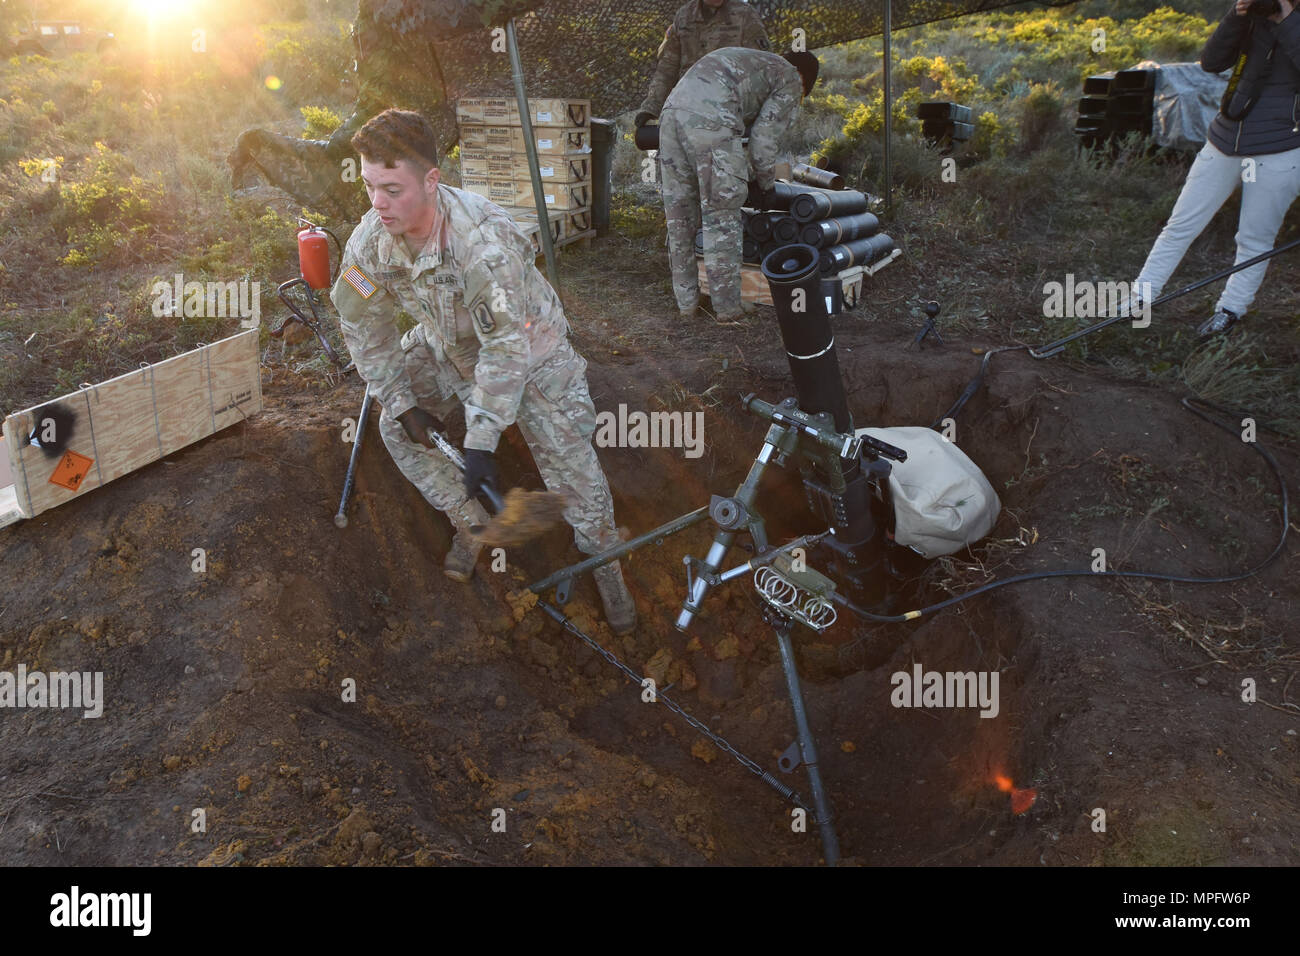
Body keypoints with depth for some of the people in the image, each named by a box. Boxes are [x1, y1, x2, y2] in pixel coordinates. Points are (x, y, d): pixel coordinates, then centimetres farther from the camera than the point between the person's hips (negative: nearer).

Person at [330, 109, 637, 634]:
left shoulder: (484, 239, -40)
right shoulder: (369, 238, -22)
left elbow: (507, 347, -36)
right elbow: (362, 324, -6)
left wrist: (480, 442, -33)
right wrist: (402, 401, -6)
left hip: (528, 345, -6)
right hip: (446, 342, 6)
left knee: (570, 458, -14)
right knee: (397, 429, -2)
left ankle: (605, 562, 10)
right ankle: (472, 524, 17)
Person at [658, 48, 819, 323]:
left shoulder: (743, 60, 38)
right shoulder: (790, 81, 16)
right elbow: (763, 139, 8)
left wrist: (746, 170, 42)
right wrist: (766, 185, 23)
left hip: (672, 111, 7)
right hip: (709, 122, -7)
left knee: (680, 216, 14)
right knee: (721, 217, 3)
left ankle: (686, 300, 23)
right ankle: (727, 305, 11)